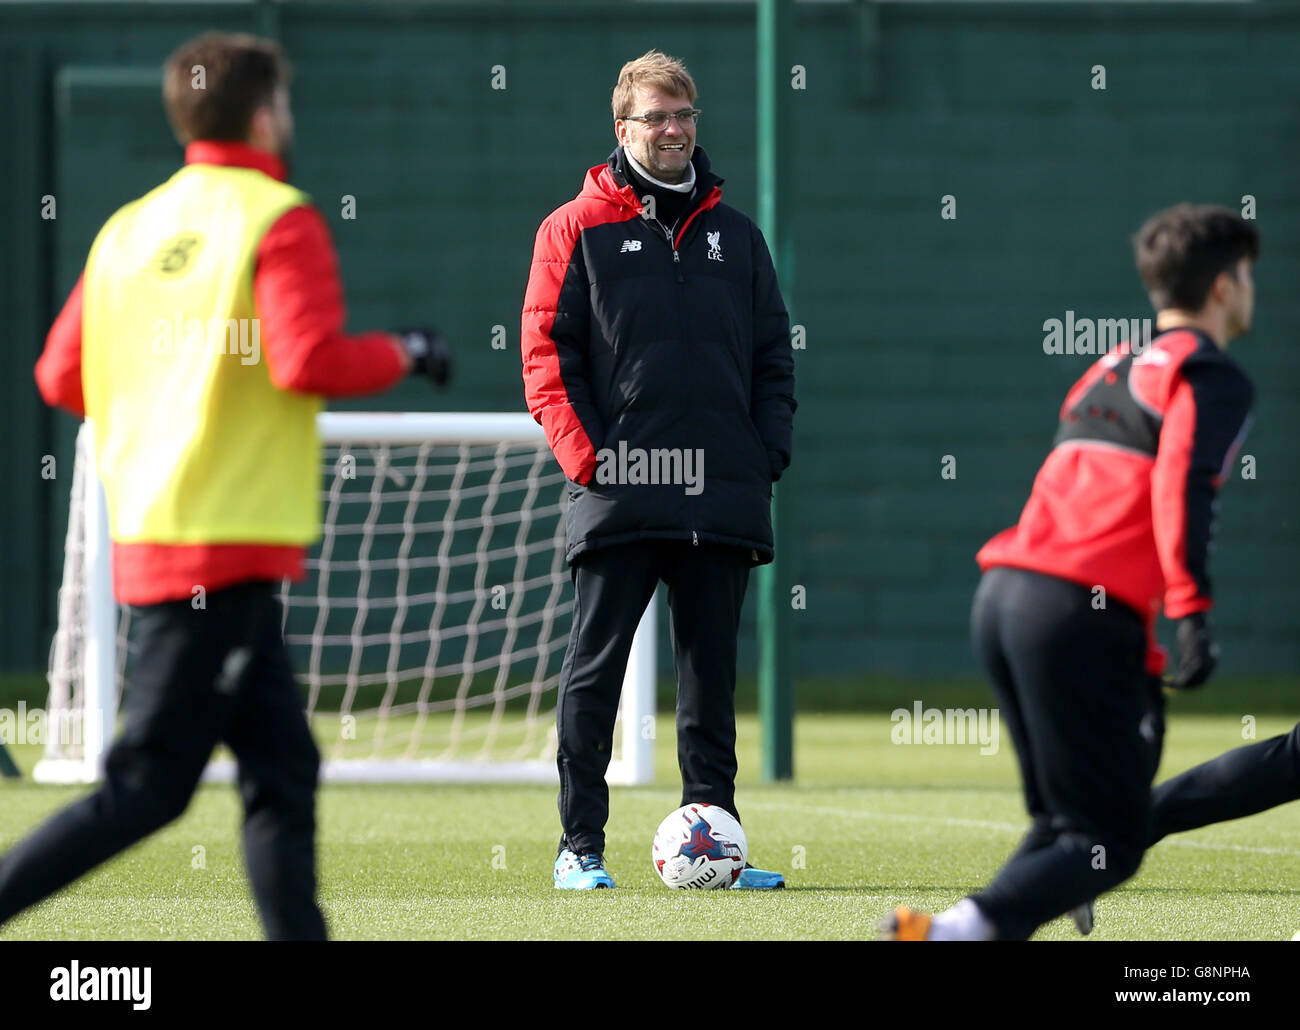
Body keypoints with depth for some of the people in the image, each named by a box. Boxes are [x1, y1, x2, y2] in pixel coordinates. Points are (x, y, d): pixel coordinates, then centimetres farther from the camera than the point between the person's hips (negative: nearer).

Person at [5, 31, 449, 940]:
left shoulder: (129, 229, 12)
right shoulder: (280, 220, -8)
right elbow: (312, 360, -20)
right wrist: (403, 353, -3)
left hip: (149, 536, 8)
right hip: (224, 546, -8)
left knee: (284, 771, 11)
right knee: (147, 787, -8)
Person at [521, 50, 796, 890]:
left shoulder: (734, 235, 16)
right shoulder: (578, 229, 4)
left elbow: (773, 356, 17)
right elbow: (547, 353, -1)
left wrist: (768, 451, 4)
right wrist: (584, 454, -11)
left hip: (723, 496, 4)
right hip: (618, 495, -4)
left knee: (712, 671, 7)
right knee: (596, 667, -2)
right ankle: (581, 846, 0)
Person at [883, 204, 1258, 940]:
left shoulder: (1111, 370, 26)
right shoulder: (1212, 377, 2)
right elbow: (1182, 487, -15)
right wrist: (1193, 615, -22)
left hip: (1002, 598, 8)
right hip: (1081, 612, -8)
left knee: (1061, 821, 18)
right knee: (1112, 842, -4)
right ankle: (962, 929, -26)